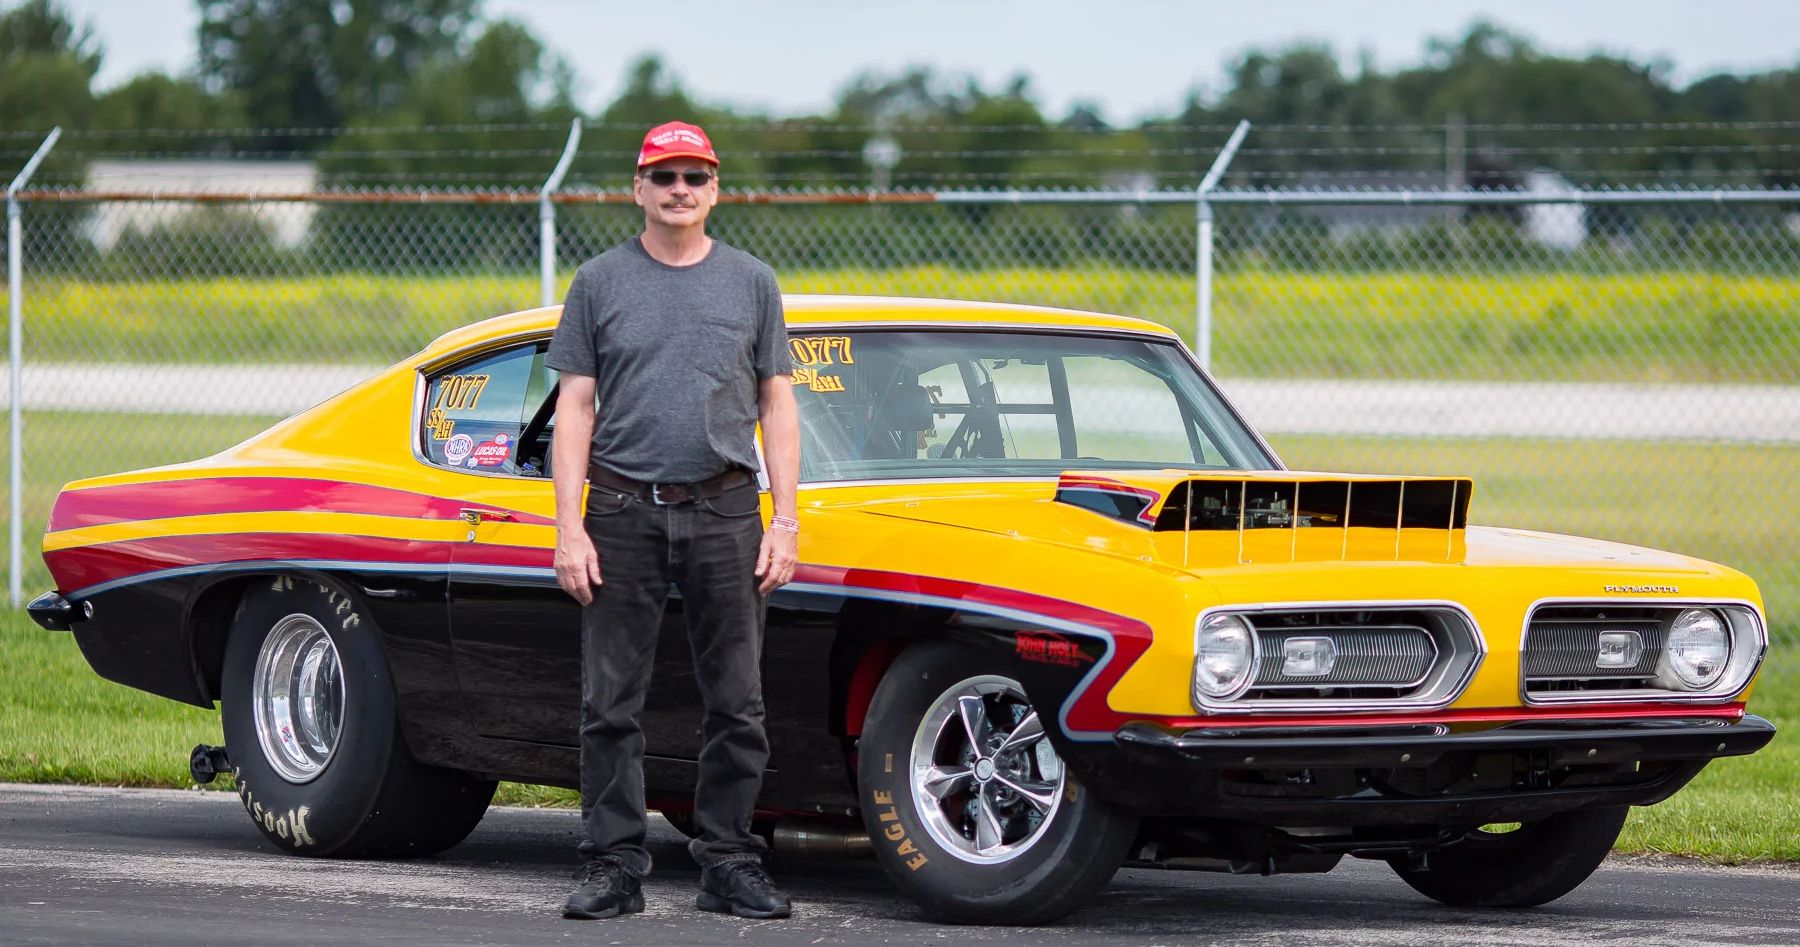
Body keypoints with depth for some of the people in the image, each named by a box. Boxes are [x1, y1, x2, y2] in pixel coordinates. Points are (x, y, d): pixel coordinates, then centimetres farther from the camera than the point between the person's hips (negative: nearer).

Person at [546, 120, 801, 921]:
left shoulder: (752, 283, 9)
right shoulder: (601, 283, 6)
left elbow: (777, 406, 10)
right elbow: (575, 408, 4)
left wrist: (785, 520, 0)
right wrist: (570, 526, -5)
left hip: (725, 511, 1)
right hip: (624, 514, -1)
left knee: (736, 703, 1)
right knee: (611, 702, -1)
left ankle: (730, 865, 9)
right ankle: (614, 867, 5)